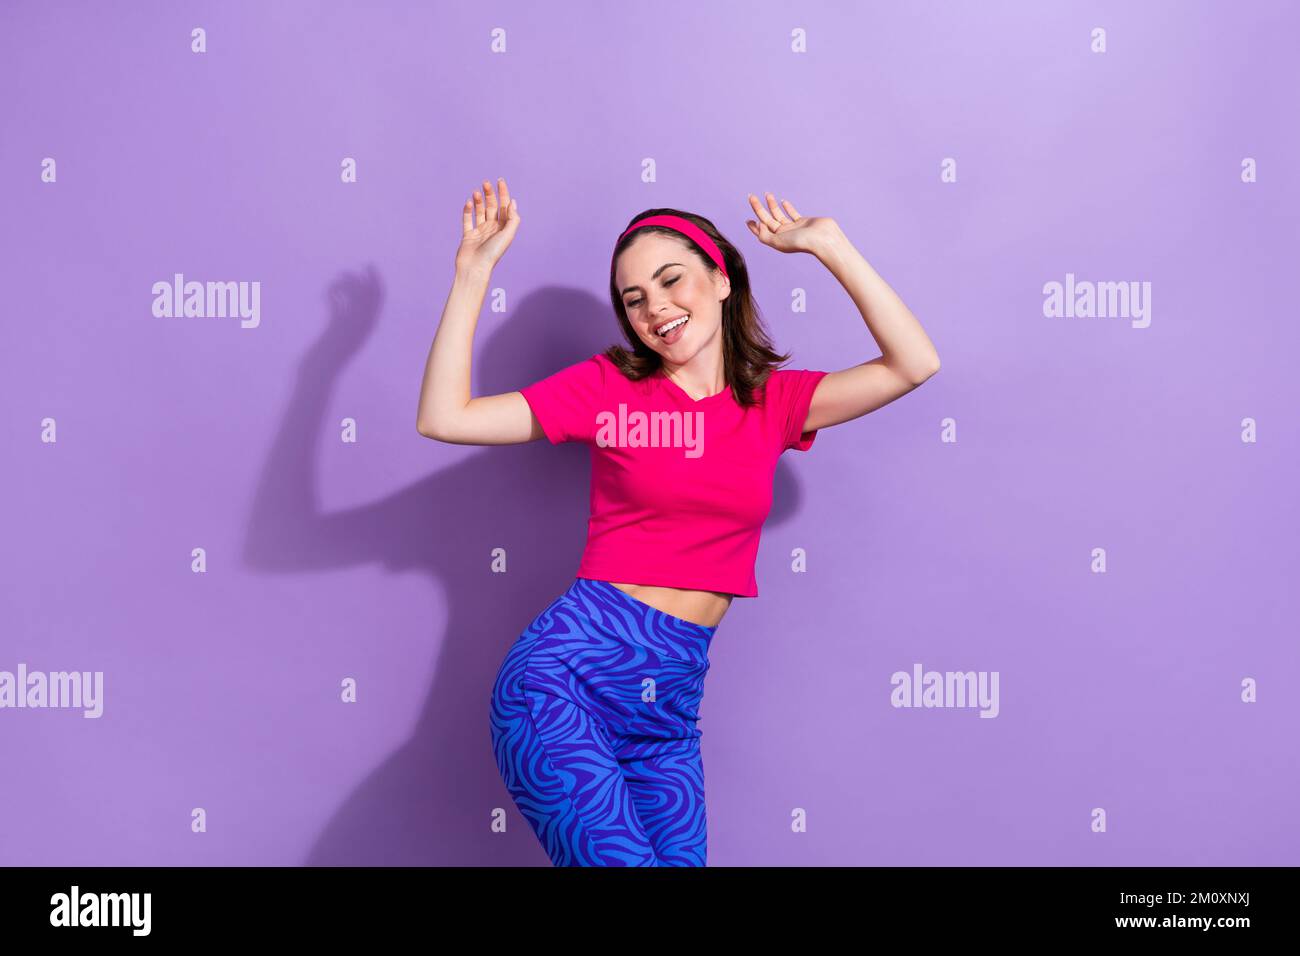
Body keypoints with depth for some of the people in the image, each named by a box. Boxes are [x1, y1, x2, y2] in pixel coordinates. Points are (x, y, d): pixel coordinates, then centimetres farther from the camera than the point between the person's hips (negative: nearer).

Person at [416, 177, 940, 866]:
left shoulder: (775, 401, 11)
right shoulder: (608, 385, 3)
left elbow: (913, 363, 0)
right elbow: (443, 417, -3)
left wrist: (825, 241, 0)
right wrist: (473, 268, -4)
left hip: (670, 702, 4)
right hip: (566, 671, -4)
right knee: (622, 856, -19)